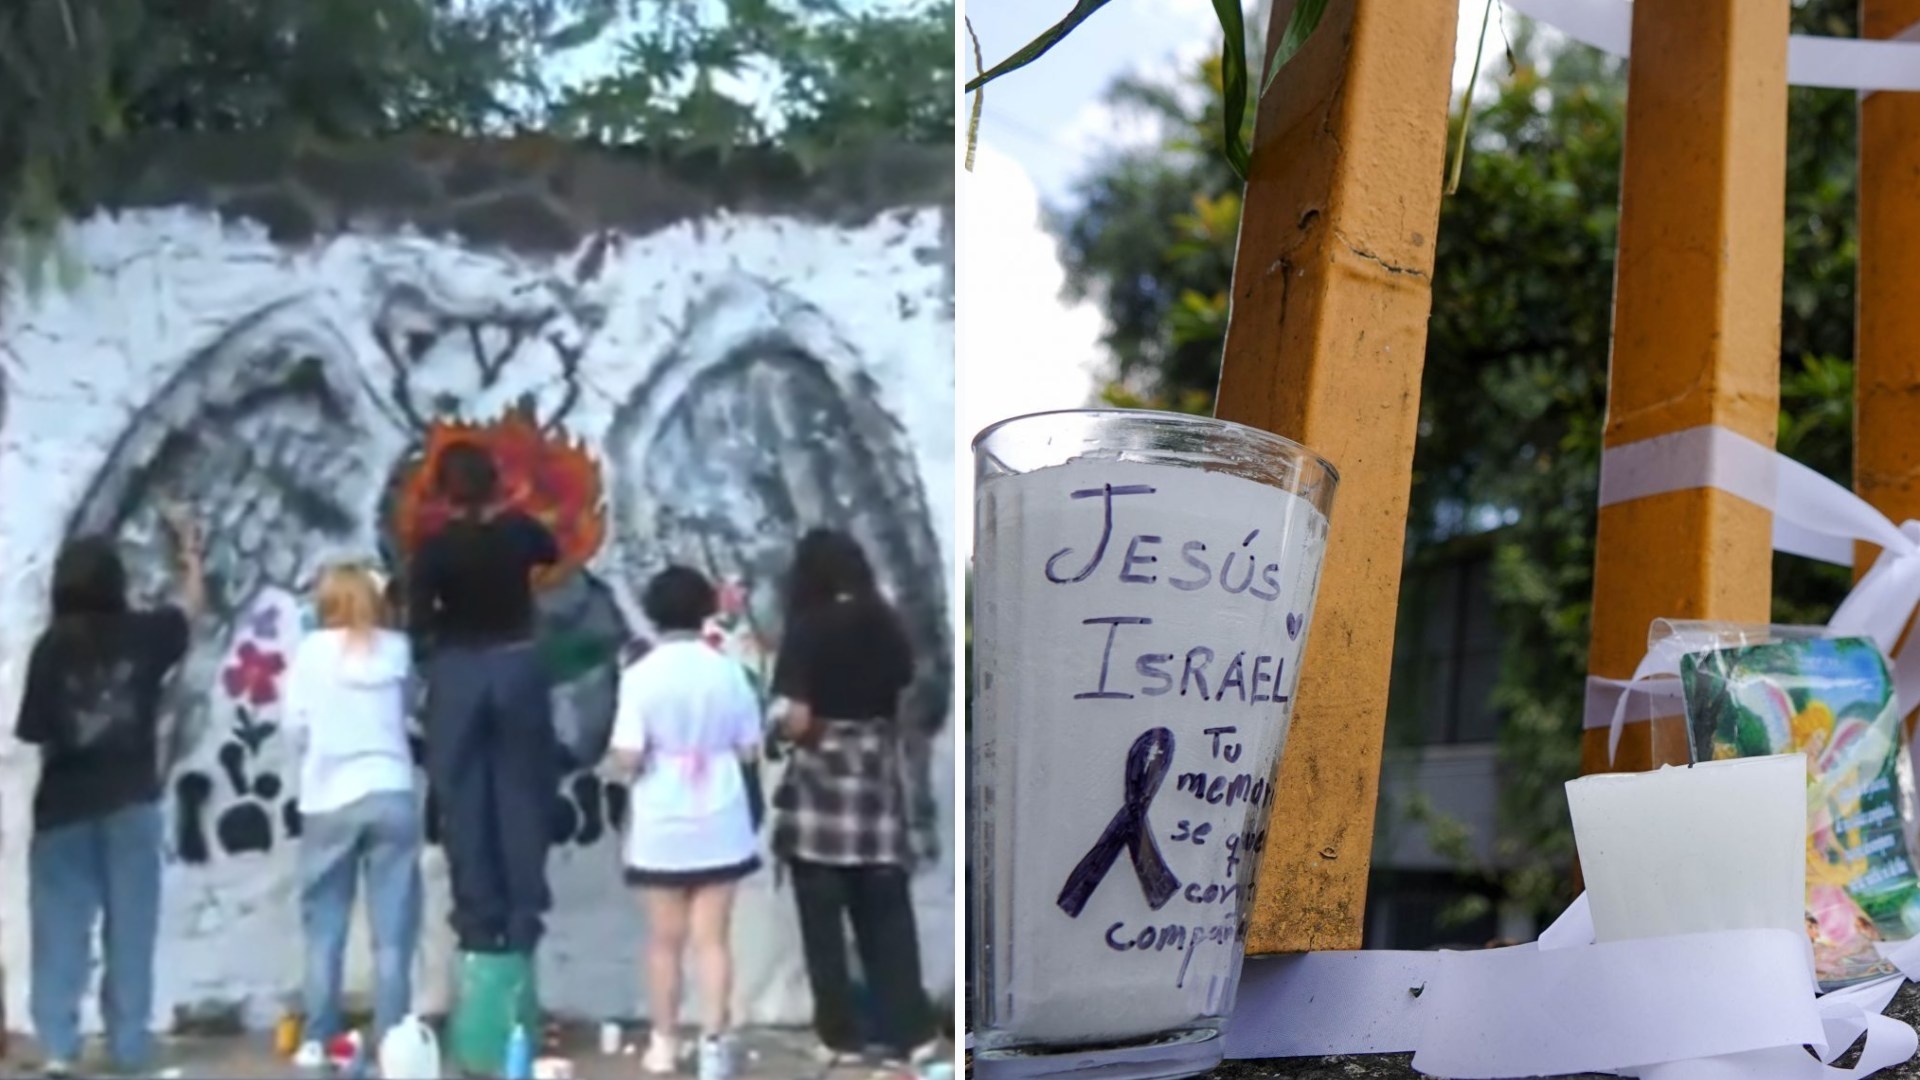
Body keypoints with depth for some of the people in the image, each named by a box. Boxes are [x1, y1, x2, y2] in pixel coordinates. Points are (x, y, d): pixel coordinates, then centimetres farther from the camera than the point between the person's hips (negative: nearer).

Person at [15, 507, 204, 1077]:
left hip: (65, 805, -1)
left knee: (60, 927, 5)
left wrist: (65, 742, 10)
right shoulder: (143, 634, -5)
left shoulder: (52, 646, -10)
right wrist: (188, 544, 30)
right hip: (130, 802, 1)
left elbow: (35, 731, -12)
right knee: (129, 928, 8)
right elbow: (193, 601, 15)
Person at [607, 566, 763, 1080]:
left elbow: (627, 760, -14)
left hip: (661, 829, -1)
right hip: (719, 826, 1)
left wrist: (654, 752, 7)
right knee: (711, 938, 6)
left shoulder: (640, 676, -11)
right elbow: (749, 749, 1)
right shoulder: (728, 671, -4)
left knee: (665, 939, 11)